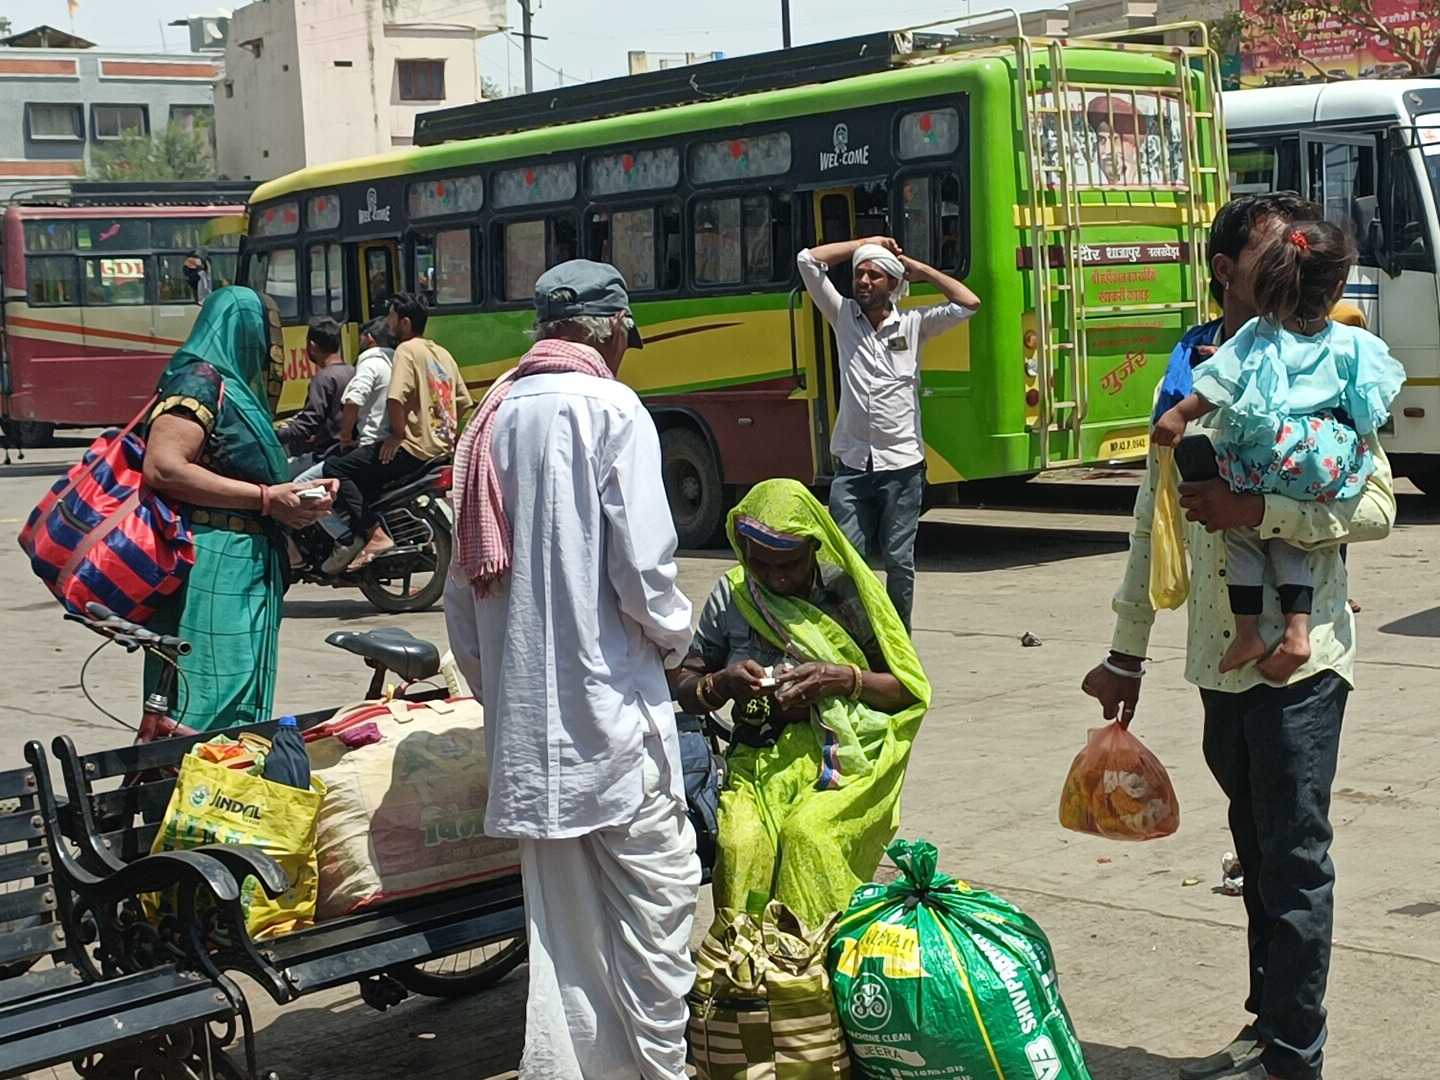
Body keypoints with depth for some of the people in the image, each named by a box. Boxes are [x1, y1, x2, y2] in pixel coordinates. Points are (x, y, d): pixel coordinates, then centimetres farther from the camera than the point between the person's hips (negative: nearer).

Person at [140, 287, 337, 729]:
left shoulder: (235, 387, 20)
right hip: (210, 571, -10)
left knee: (241, 715, 9)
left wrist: (299, 491, 15)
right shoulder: (200, 382, -9)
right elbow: (163, 468, -22)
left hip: (244, 571, 10)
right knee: (211, 703, -13)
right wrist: (266, 499, -19)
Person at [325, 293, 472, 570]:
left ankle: (375, 534, -19)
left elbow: (395, 398, -23)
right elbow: (464, 403, 20)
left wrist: (398, 433, -12)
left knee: (336, 469, -9)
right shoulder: (442, 354, 16)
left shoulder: (407, 350, -9)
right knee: (366, 477, 28)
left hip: (413, 448, -9)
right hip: (442, 448, 9)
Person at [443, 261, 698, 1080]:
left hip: (521, 719, 7)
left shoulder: (490, 419, 12)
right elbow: (642, 569, -15)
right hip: (610, 708, -7)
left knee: (561, 918, 12)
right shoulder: (611, 410, -8)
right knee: (657, 897, 4)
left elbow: (463, 583, 14)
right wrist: (676, 638, 5)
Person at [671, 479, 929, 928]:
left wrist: (845, 679, -14)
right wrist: (722, 684, -9)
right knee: (742, 843, -29)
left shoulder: (846, 592, 0)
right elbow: (683, 685, 12)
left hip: (845, 758, -2)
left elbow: (909, 689, 3)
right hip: (759, 758, 2)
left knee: (808, 835, -32)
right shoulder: (731, 596, 6)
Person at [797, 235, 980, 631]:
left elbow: (968, 304, -5)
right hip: (852, 465, 1)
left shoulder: (913, 324, 5)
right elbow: (808, 260, 3)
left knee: (899, 561, 5)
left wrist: (921, 270, 4)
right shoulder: (843, 317, 8)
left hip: (901, 466, -1)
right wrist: (867, 243, 6)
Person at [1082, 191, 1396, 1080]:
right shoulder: (1186, 375, 10)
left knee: (1294, 854, -2)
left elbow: (1377, 506, -11)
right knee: (1258, 848, 14)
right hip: (1219, 657, 5)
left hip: (1301, 653, -5)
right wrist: (1127, 652, 18)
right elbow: (1153, 522, 15)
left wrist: (1258, 508, -23)